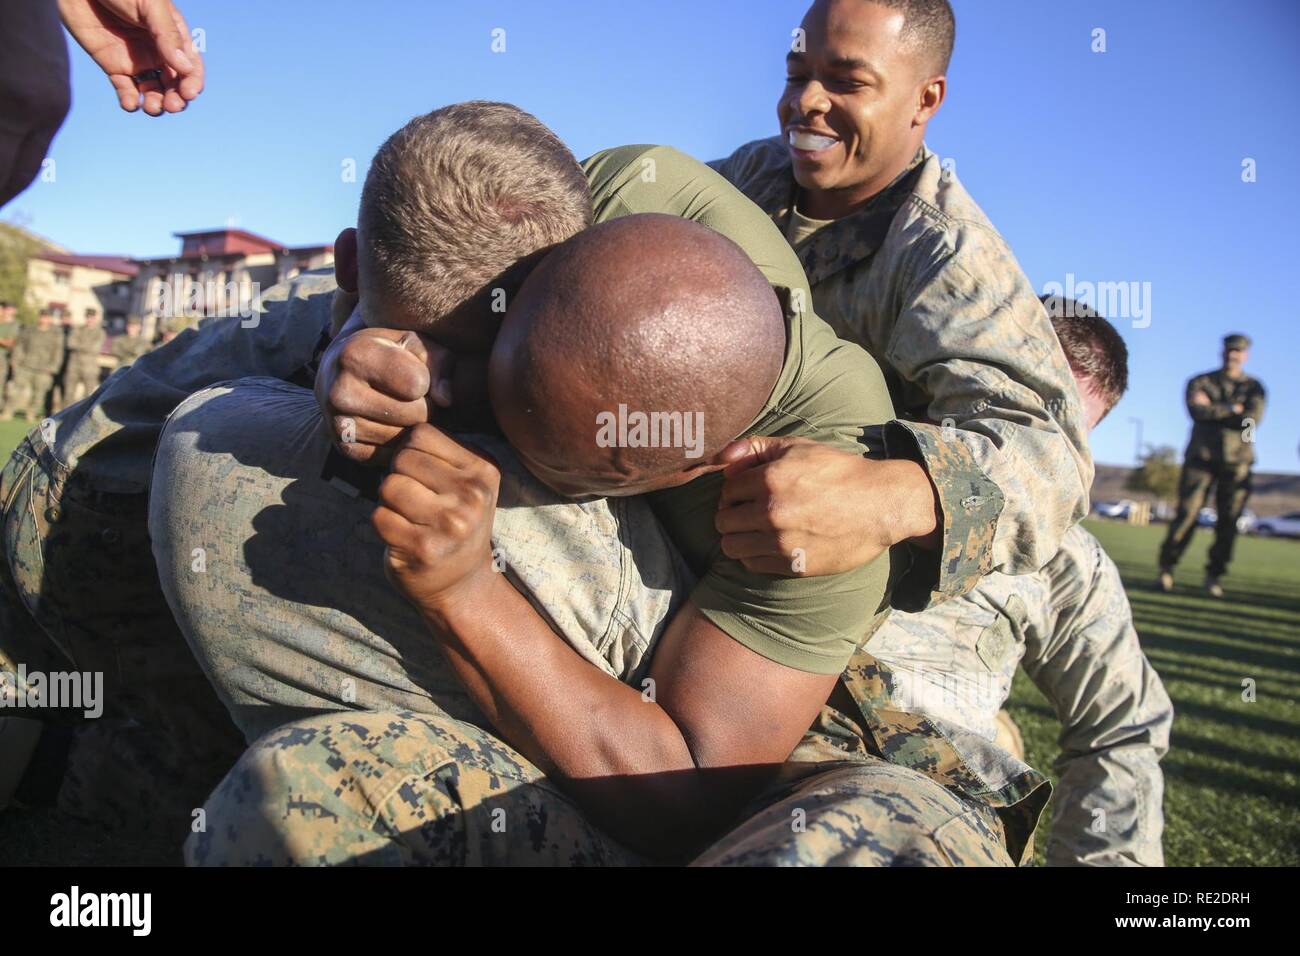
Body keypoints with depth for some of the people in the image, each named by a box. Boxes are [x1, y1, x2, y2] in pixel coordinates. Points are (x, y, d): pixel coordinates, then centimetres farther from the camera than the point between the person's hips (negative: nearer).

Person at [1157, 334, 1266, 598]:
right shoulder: (1201, 382, 11)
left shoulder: (1253, 387, 12)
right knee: (1187, 514, -7)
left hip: (1237, 460, 1)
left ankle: (1213, 575, 8)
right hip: (1201, 456, -1)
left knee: (1228, 521, -1)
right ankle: (1166, 568, 1)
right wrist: (1231, 409, -7)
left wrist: (1213, 411, -8)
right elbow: (1197, 411, -9)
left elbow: (1252, 420, -8)